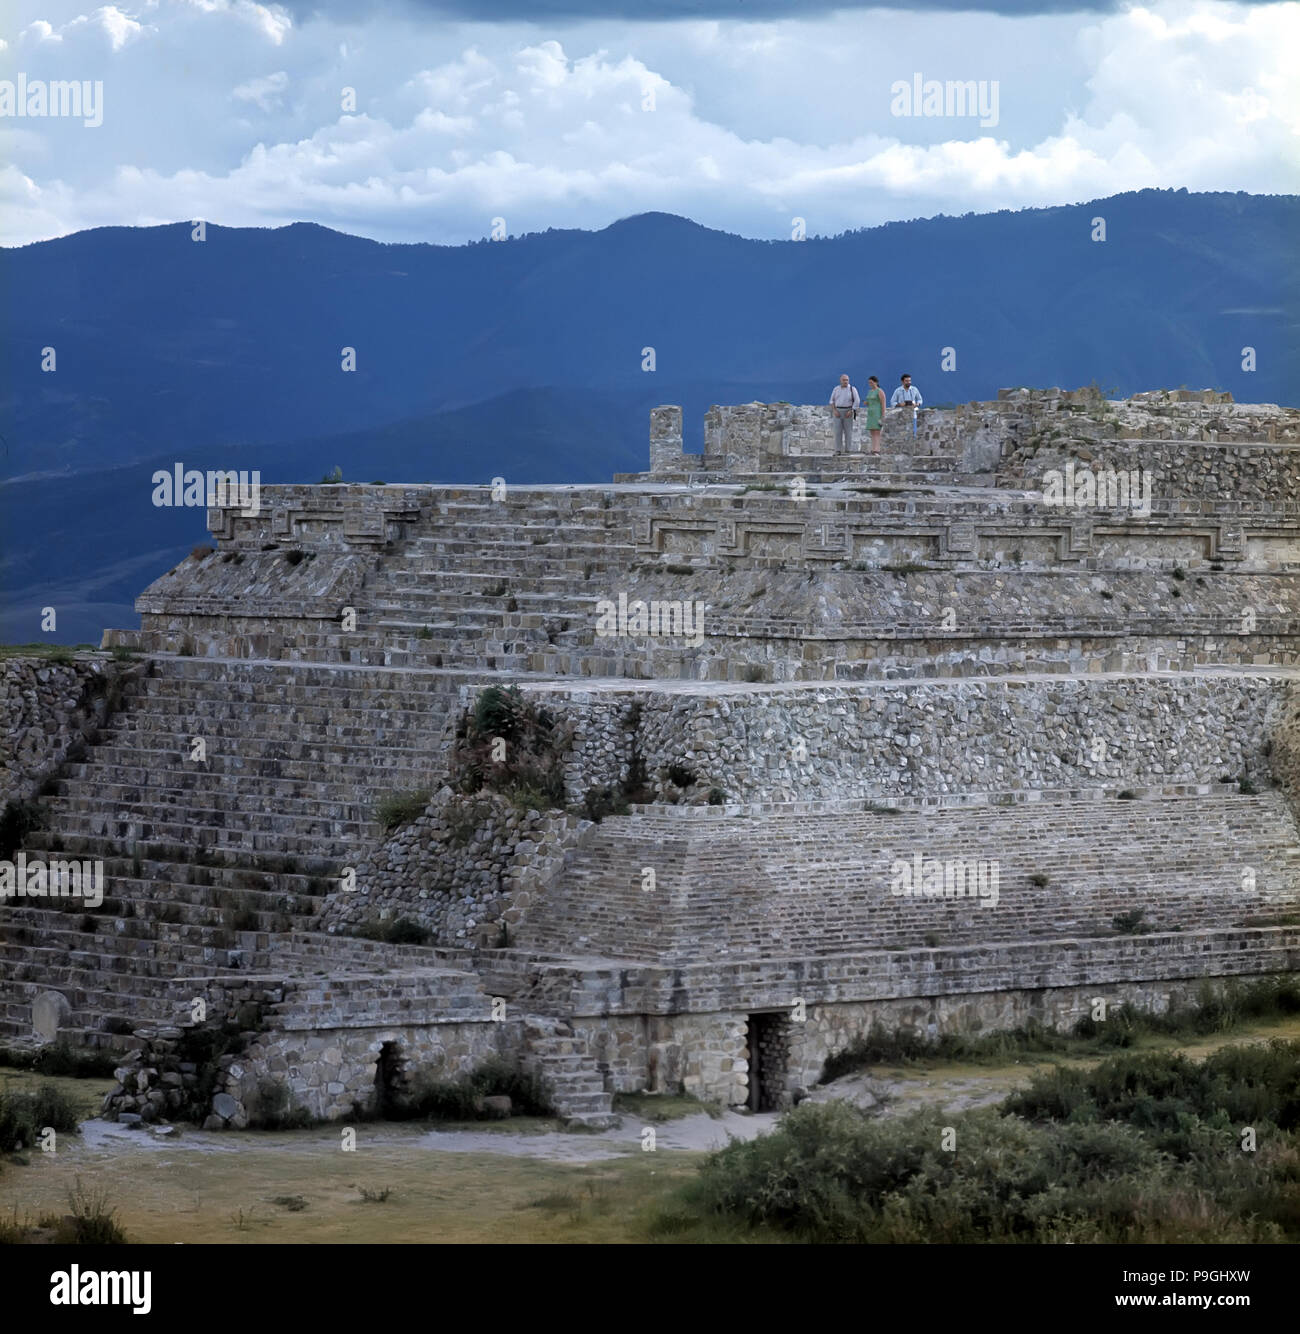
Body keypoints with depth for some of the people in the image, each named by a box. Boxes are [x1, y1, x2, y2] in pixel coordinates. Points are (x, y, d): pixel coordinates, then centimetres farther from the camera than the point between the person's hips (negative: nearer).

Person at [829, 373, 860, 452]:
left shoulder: (852, 389, -3)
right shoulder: (836, 389, 5)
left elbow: (857, 401, -7)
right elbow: (832, 401, 7)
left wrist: (851, 411, -16)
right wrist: (834, 411, -8)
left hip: (848, 412, -2)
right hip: (838, 412, 2)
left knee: (848, 432, -3)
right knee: (838, 431, -3)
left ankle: (848, 450, 1)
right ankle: (838, 451, -1)